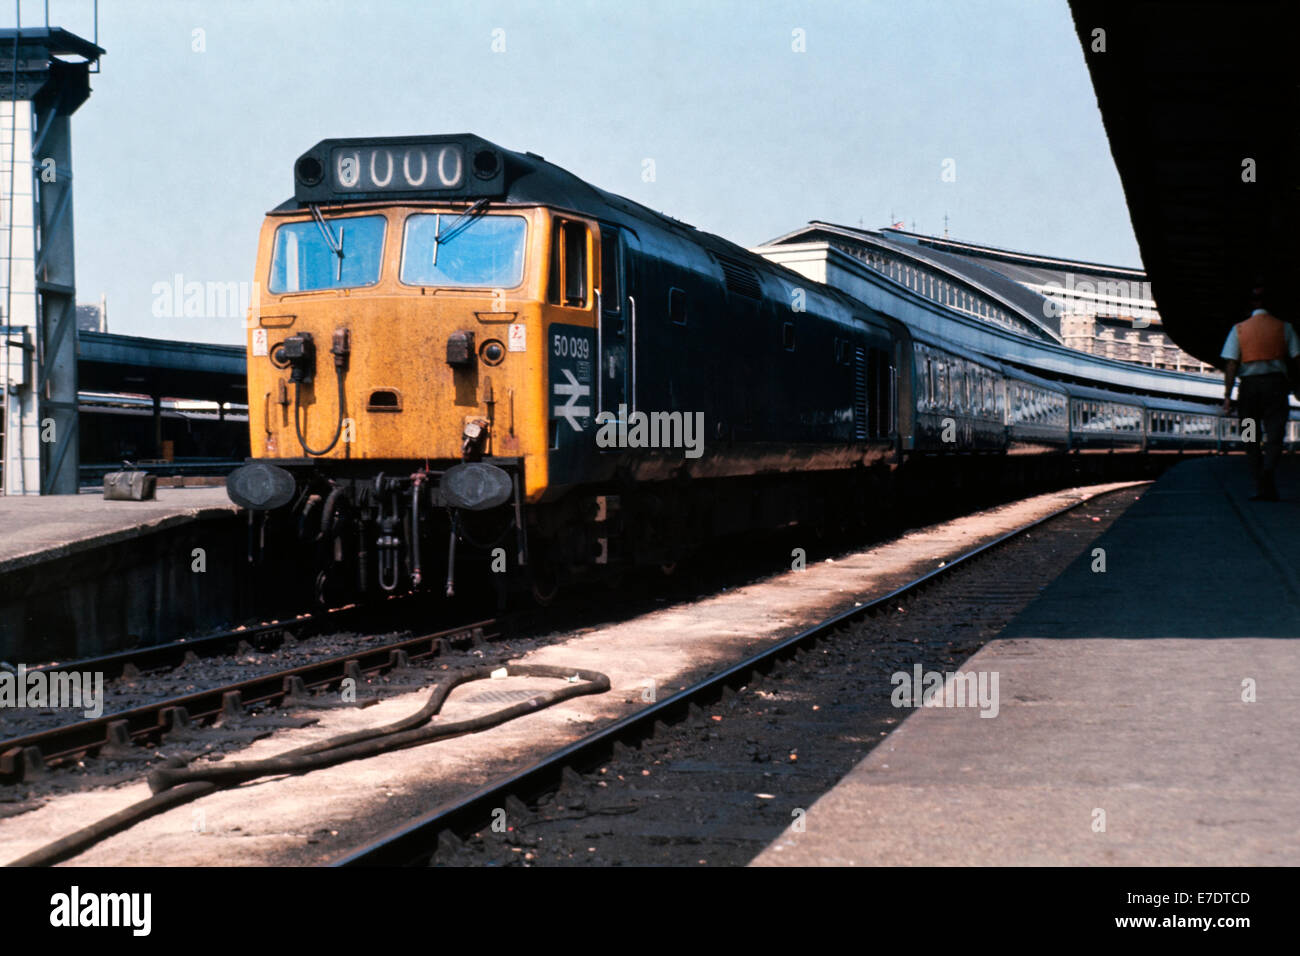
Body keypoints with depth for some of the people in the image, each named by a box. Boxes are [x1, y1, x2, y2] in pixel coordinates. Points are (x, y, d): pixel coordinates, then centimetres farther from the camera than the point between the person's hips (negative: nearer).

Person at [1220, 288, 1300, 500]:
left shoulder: (1239, 329, 7)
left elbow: (1231, 364, 0)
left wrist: (1227, 396, -3)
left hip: (1249, 384, 1)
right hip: (1276, 383, -1)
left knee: (1252, 440, 8)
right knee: (1273, 435, -4)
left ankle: (1261, 488, 6)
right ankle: (1269, 472, -29)